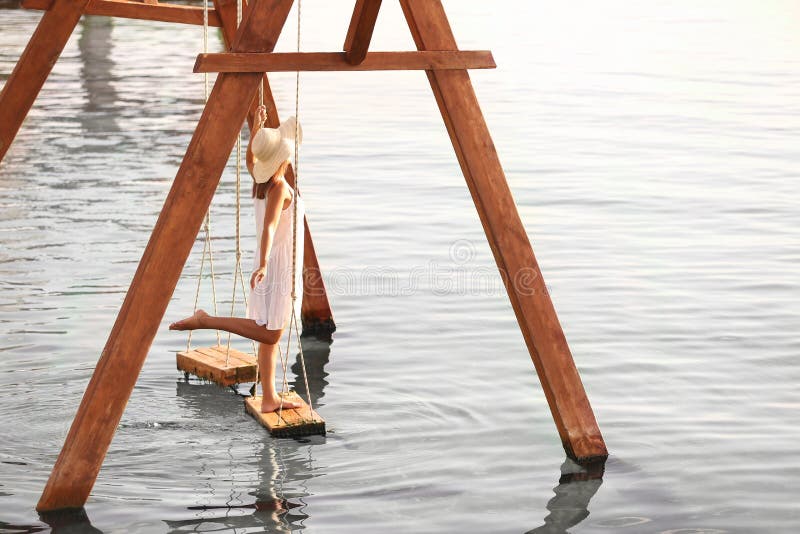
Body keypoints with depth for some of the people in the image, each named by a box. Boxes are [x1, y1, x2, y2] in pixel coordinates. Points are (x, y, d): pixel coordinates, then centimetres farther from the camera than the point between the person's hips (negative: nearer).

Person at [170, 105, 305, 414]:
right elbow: (269, 227, -32)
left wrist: (256, 126, 23)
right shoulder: (279, 187, -19)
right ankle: (205, 320, -13)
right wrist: (263, 264, -43)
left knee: (270, 335, 10)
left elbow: (249, 158, 29)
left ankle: (269, 398, 13)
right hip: (279, 265, -9)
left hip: (272, 264, 9)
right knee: (269, 333, -10)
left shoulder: (260, 178, 5)